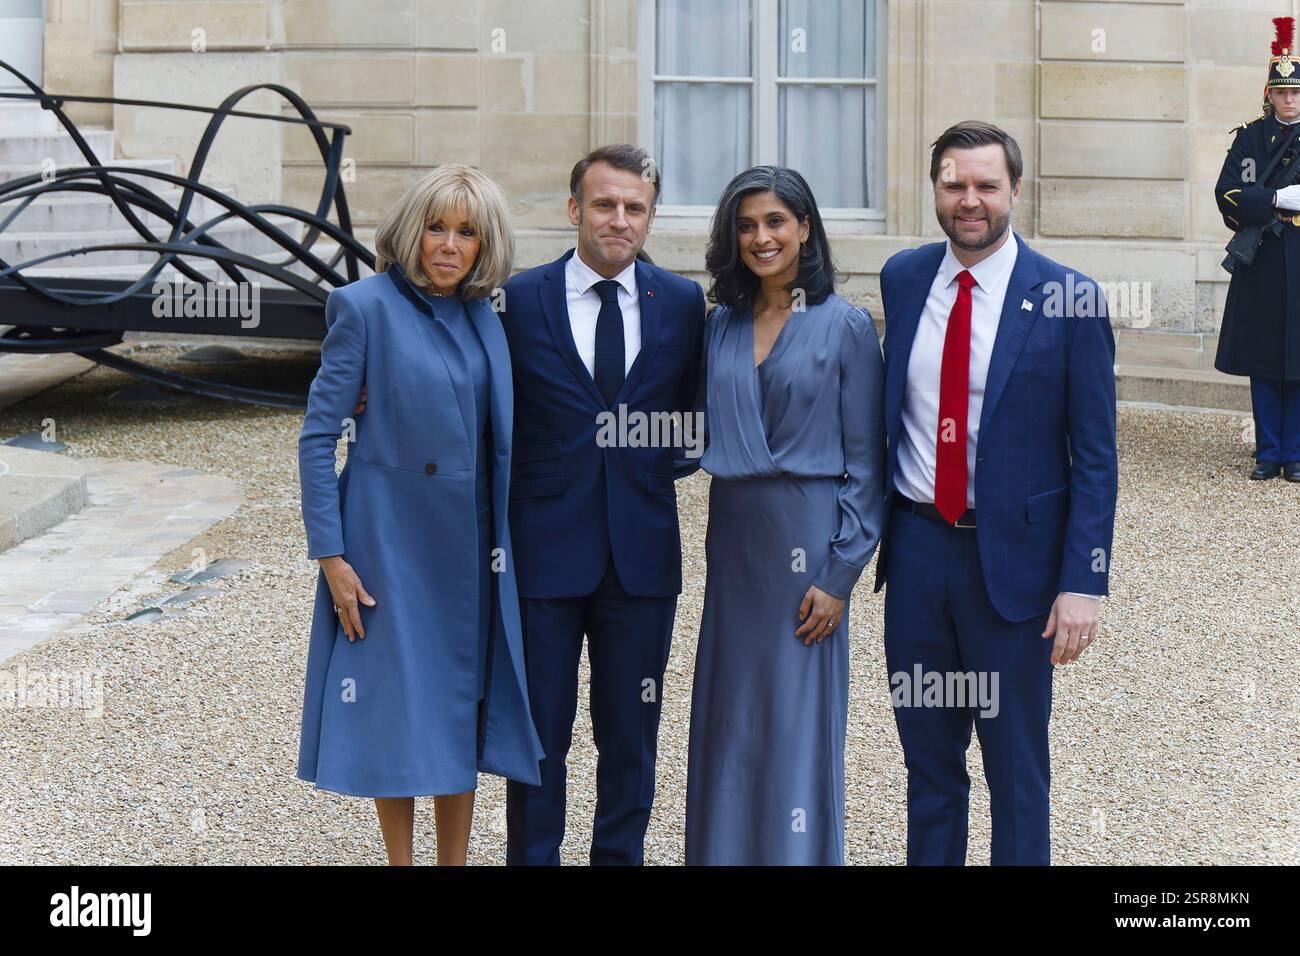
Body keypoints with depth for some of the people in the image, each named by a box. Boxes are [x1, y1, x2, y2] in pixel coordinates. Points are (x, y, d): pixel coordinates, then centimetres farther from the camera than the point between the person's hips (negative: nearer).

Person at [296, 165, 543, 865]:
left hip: (469, 545, 5)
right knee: (397, 709, 2)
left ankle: (456, 859, 20)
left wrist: (501, 543, 7)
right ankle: (400, 860, 16)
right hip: (390, 540, -5)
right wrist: (330, 554, -13)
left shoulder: (483, 316, 7)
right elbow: (317, 435, -9)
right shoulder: (366, 307, -9)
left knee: (462, 709, 10)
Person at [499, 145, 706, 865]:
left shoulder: (683, 303, 5)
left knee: (631, 734, 12)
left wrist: (678, 453, -4)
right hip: (546, 548, -2)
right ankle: (532, 856, 21)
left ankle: (619, 855, 25)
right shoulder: (520, 299, -2)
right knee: (539, 732, 8)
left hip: (642, 552, 2)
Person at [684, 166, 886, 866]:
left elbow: (866, 465, -7)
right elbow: (698, 440, 13)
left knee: (798, 723, 1)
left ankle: (798, 850, 13)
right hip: (732, 539, 5)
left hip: (806, 542, -5)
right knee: (728, 724, 10)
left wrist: (839, 575, -11)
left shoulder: (845, 327, -5)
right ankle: (723, 849, 21)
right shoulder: (718, 327, 9)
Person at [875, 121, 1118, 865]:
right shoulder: (903, 280, 4)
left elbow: (1095, 458, -8)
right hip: (917, 546, 4)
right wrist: (874, 521, 7)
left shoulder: (1069, 300, -9)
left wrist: (1083, 581, -14)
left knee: (1017, 768, 8)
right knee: (928, 758, 15)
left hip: (1012, 556, -4)